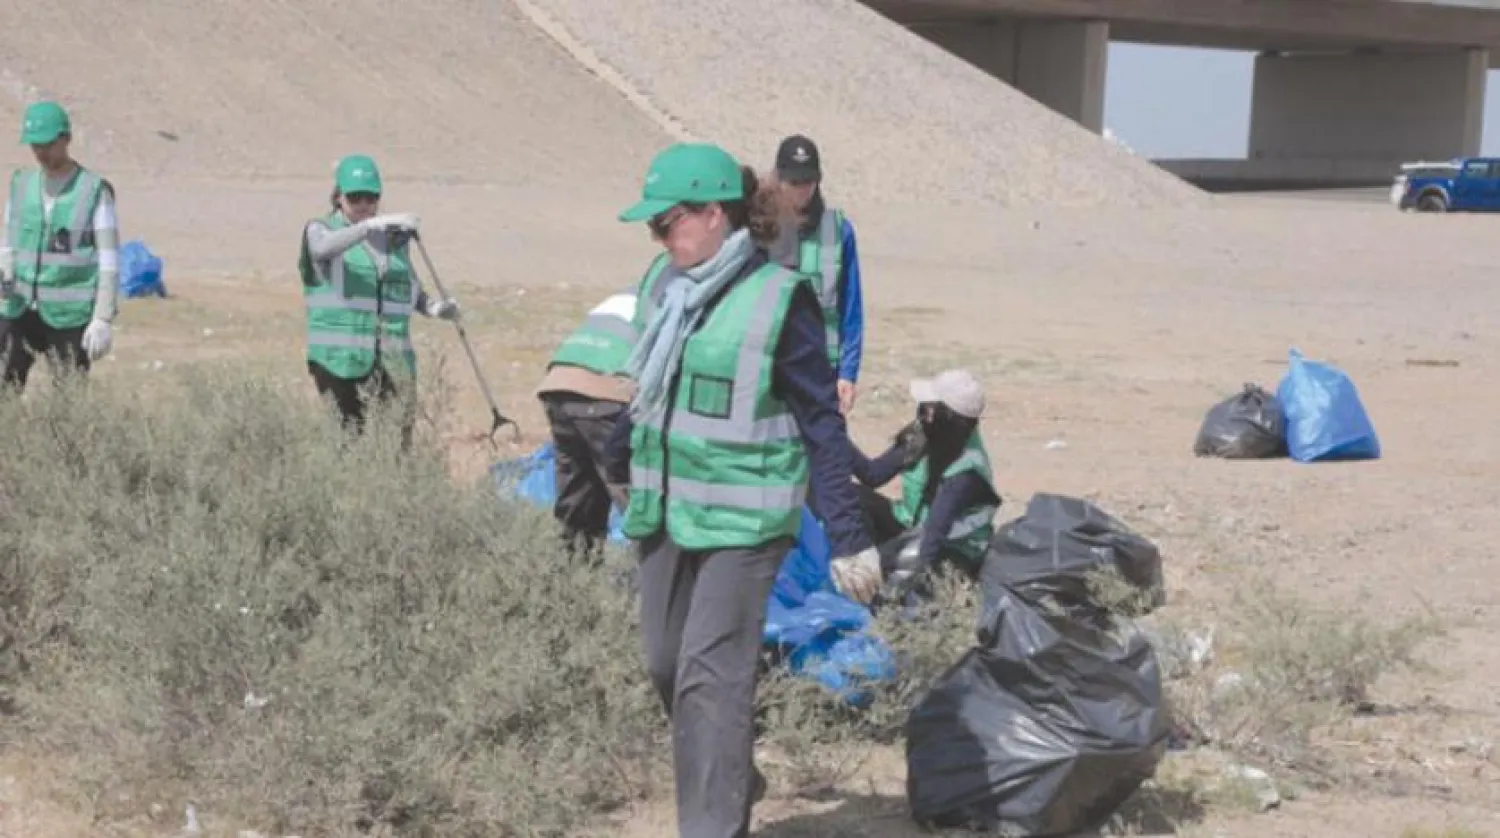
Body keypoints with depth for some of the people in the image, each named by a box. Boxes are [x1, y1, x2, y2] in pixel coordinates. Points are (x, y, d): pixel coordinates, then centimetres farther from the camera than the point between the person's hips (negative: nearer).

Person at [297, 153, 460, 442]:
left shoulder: (394, 237, 16)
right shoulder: (320, 229, 3)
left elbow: (411, 289, 27)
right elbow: (324, 247, -23)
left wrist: (434, 308, 5)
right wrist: (374, 224, -35)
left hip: (393, 361, 3)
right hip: (340, 360, -3)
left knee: (398, 440, -5)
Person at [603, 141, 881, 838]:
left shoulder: (779, 297, -15)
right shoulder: (662, 281, 4)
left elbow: (821, 422, -12)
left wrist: (847, 537, -15)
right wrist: (620, 459, 30)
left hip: (740, 516, -7)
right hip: (665, 509, 7)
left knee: (711, 677, -10)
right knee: (665, 665, 14)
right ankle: (733, 779, 38)